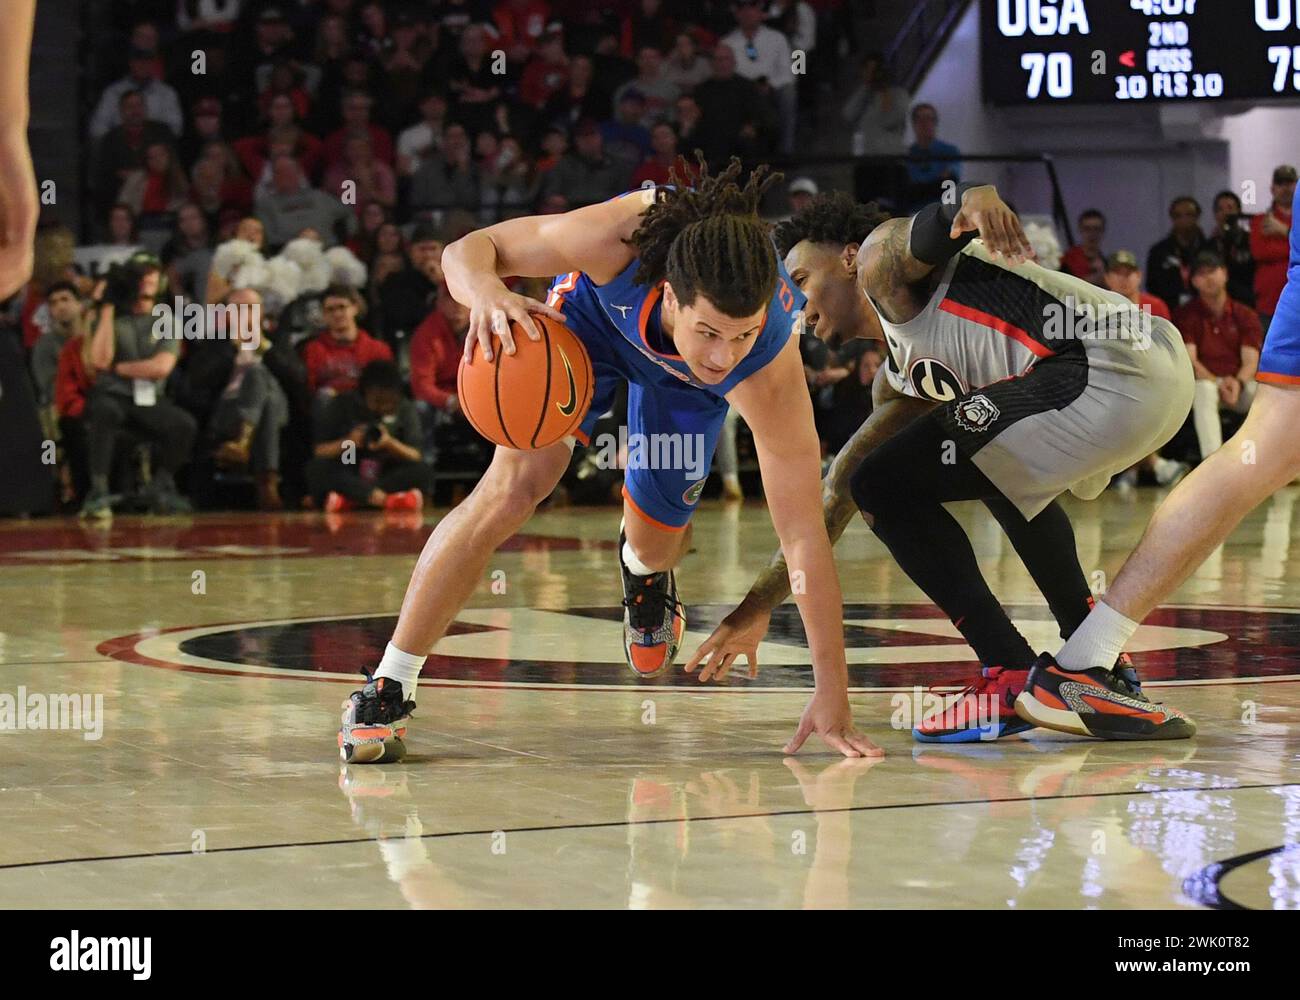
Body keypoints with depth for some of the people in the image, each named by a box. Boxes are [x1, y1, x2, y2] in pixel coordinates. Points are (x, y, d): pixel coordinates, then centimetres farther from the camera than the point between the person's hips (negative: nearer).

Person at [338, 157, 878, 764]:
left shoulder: (770, 365, -42)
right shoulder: (623, 237, -45)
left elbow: (804, 535, -36)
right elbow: (470, 249, -32)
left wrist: (832, 695, -36)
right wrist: (486, 293, -58)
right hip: (598, 307, -1)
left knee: (658, 540, 8)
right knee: (512, 490, -18)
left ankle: (642, 571, 50)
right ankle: (386, 691, -8)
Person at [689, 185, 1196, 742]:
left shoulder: (881, 259, 8)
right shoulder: (901, 377, 31)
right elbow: (835, 499, 37)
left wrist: (975, 199, -39)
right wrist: (757, 608, 41)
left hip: (1109, 375, -11)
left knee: (884, 485, -5)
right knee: (1005, 473, 39)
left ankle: (1012, 680, -5)